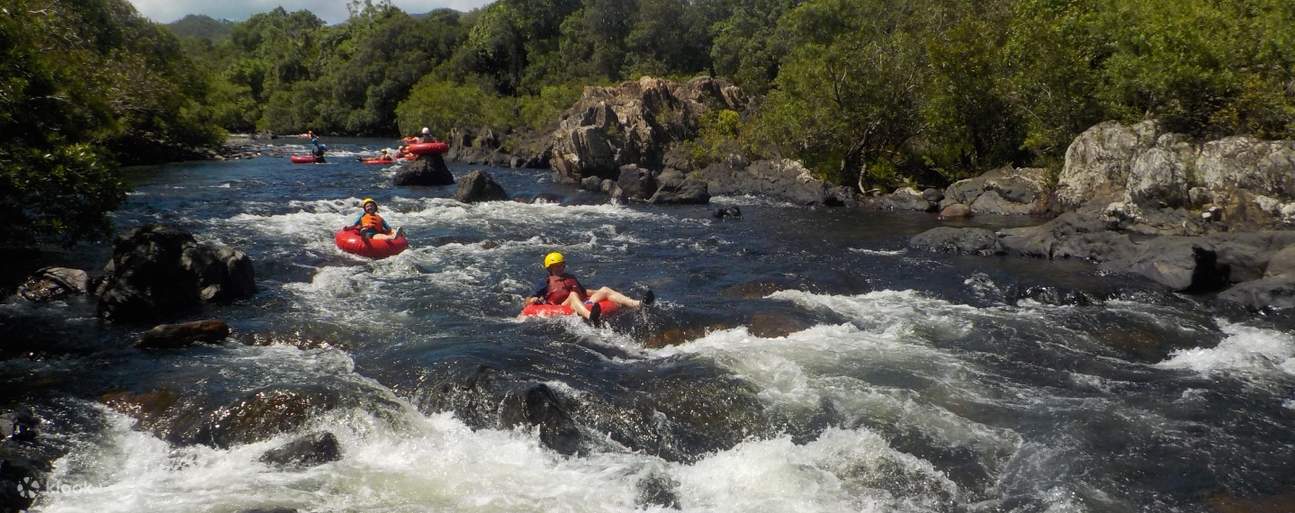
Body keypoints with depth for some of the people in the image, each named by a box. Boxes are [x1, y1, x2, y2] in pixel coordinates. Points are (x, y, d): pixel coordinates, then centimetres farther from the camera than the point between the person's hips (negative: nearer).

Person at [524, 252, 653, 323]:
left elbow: (584, 292, 38)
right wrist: (535, 300, -13)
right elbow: (527, 301, 9)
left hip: (585, 305, 6)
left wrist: (601, 294, 29)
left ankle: (637, 304, -30)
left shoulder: (571, 278, 30)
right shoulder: (546, 282, 13)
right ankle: (590, 317, -71)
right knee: (573, 295, -36)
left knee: (604, 290, -8)